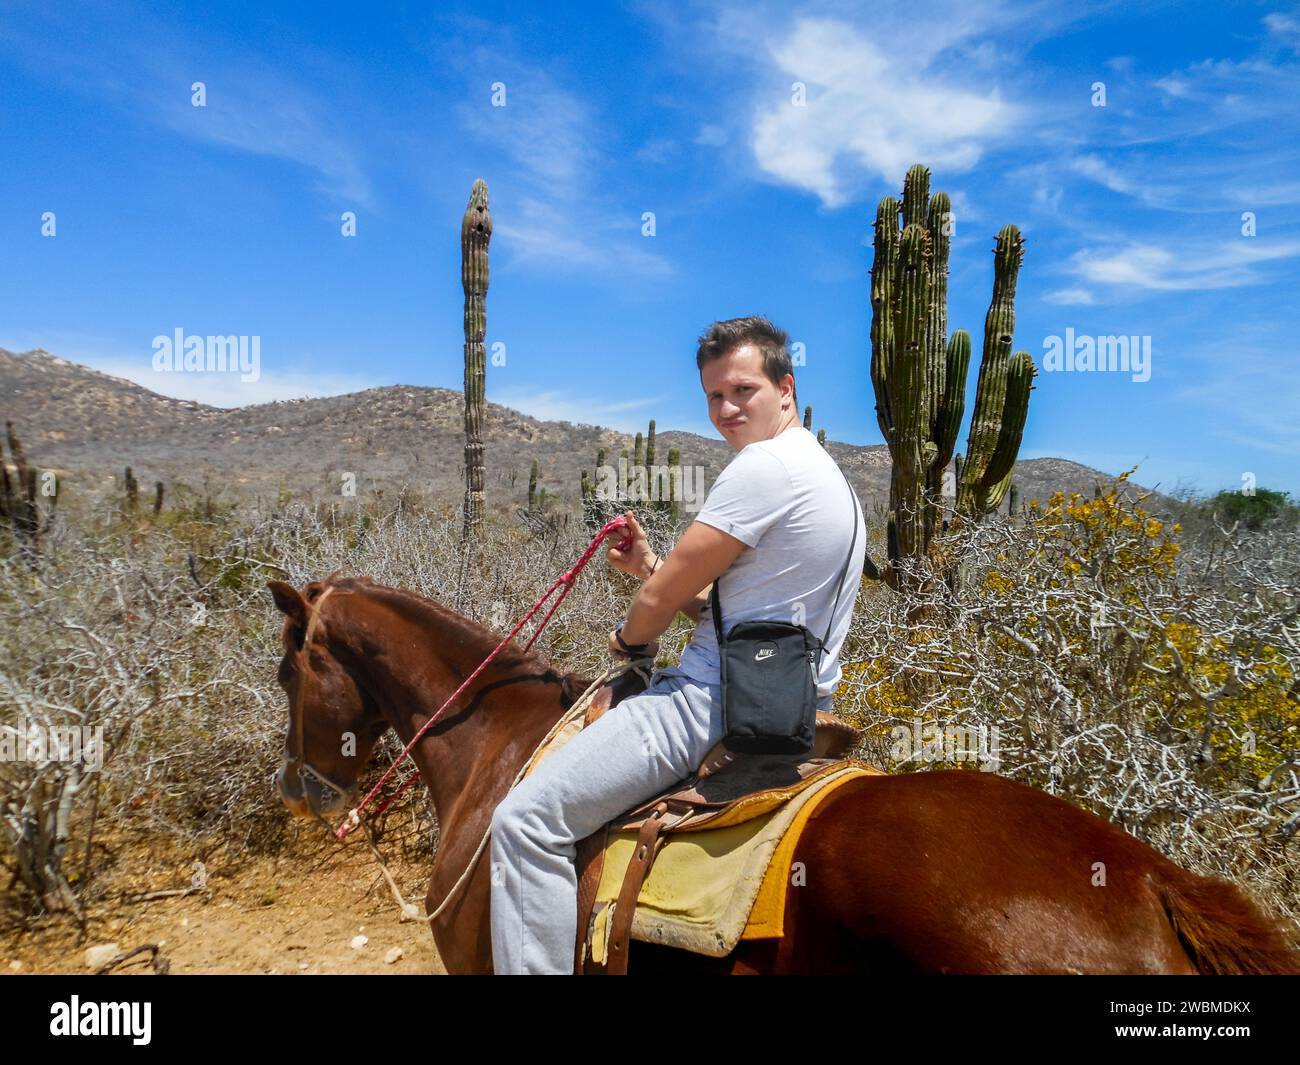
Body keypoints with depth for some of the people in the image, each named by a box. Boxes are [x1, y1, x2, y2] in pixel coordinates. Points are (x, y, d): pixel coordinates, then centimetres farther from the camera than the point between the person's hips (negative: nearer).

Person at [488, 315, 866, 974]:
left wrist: (629, 639, 7)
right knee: (609, 704, 34)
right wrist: (651, 565, 5)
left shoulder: (764, 465, -16)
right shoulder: (818, 469, 17)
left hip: (716, 701, -11)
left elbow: (663, 600, -14)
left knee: (526, 819, -13)